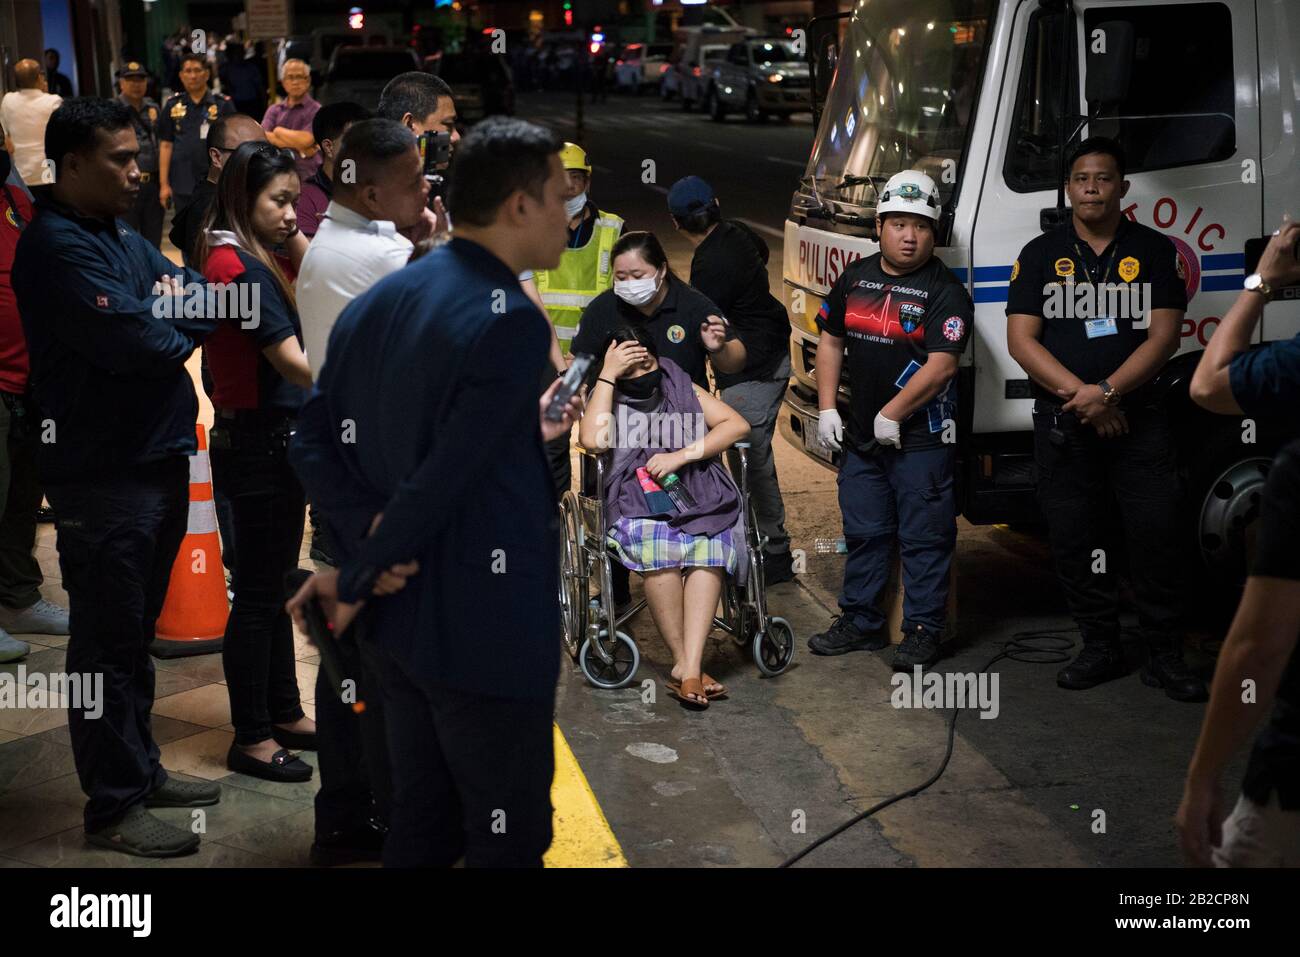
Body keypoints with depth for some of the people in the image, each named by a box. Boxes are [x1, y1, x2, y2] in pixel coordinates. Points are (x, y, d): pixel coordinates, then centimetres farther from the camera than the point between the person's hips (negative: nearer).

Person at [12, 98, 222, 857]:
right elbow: (135, 343, -23)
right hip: (102, 474, -9)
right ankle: (114, 807, 8)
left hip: (158, 459, 9)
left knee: (136, 631, 18)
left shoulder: (124, 238, 15)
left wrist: (170, 311, -10)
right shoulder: (56, 247, -15)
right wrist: (180, 327, -4)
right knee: (109, 642, -1)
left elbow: (205, 304, 11)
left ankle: (141, 769, 30)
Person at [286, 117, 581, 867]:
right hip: (486, 632, -8)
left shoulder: (377, 303, 8)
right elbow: (445, 481, -21)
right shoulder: (510, 322, -19)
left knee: (420, 829, 19)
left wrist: (373, 539, -7)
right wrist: (352, 584, -9)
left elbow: (313, 442, 6)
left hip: (406, 617, 9)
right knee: (507, 842, 6)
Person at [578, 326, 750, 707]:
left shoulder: (682, 390, 21)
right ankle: (684, 663, -28)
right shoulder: (607, 400, 18)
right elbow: (592, 439, -7)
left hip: (699, 498, 1)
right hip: (638, 506, -1)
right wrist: (608, 375, -4)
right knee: (658, 546, -37)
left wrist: (681, 456, -5)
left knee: (707, 548, -34)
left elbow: (738, 425, 7)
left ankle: (689, 668, -39)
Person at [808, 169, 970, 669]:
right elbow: (830, 341, 15)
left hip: (921, 438, -6)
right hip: (860, 436, 6)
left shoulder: (944, 290, -10)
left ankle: (924, 629, 10)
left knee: (924, 538, 0)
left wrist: (892, 414, -16)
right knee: (863, 532, 14)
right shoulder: (855, 278, 9)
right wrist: (827, 409, 6)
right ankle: (860, 622, 25)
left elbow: (941, 366, -17)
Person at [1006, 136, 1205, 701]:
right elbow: (1021, 340, -1)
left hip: (1137, 416, -1)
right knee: (1073, 541, 4)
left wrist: (1107, 391, -16)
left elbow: (1163, 336, -3)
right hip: (1062, 423, 1)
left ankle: (1165, 657, 5)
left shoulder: (1154, 251, 6)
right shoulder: (1041, 254, 8)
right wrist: (1079, 393, -13)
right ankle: (1100, 648, 17)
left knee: (1156, 537, -4)